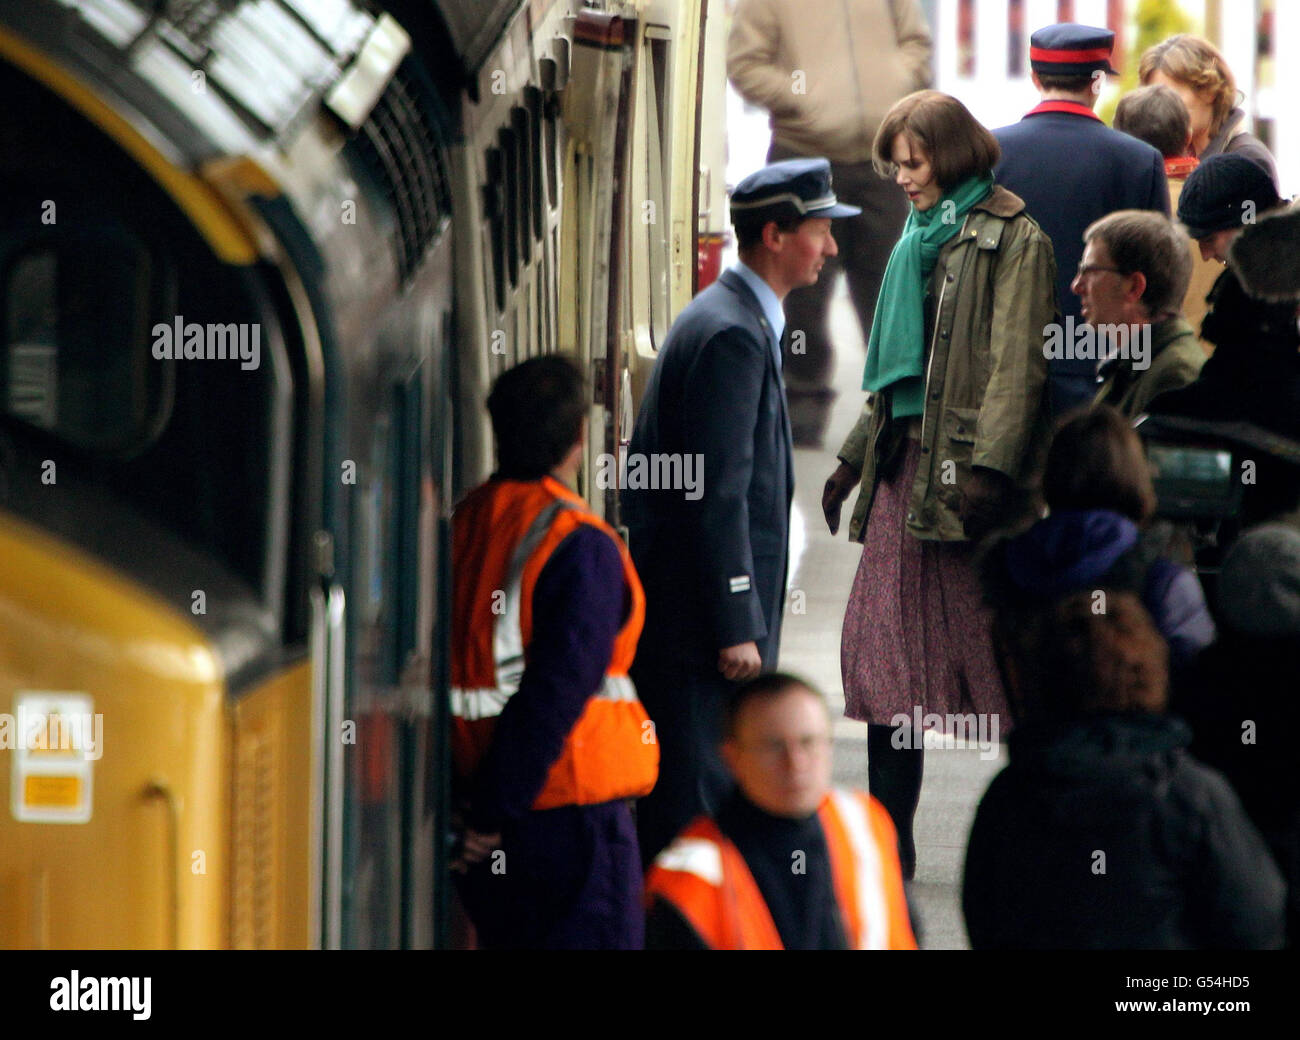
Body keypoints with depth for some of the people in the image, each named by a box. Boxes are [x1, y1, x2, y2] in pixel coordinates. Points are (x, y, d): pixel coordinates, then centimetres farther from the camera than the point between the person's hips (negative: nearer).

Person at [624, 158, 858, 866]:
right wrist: (737, 627, -21)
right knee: (701, 786, -7)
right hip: (699, 611, -10)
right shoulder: (732, 335, -17)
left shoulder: (730, 320, 16)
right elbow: (719, 492, -21)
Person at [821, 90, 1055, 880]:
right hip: (906, 462, 8)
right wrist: (854, 458, 25)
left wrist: (988, 468, -22)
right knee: (883, 649, 2)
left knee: (994, 656, -4)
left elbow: (1016, 364, -14)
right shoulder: (922, 242, 20)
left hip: (963, 464, -8)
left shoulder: (1011, 240, -6)